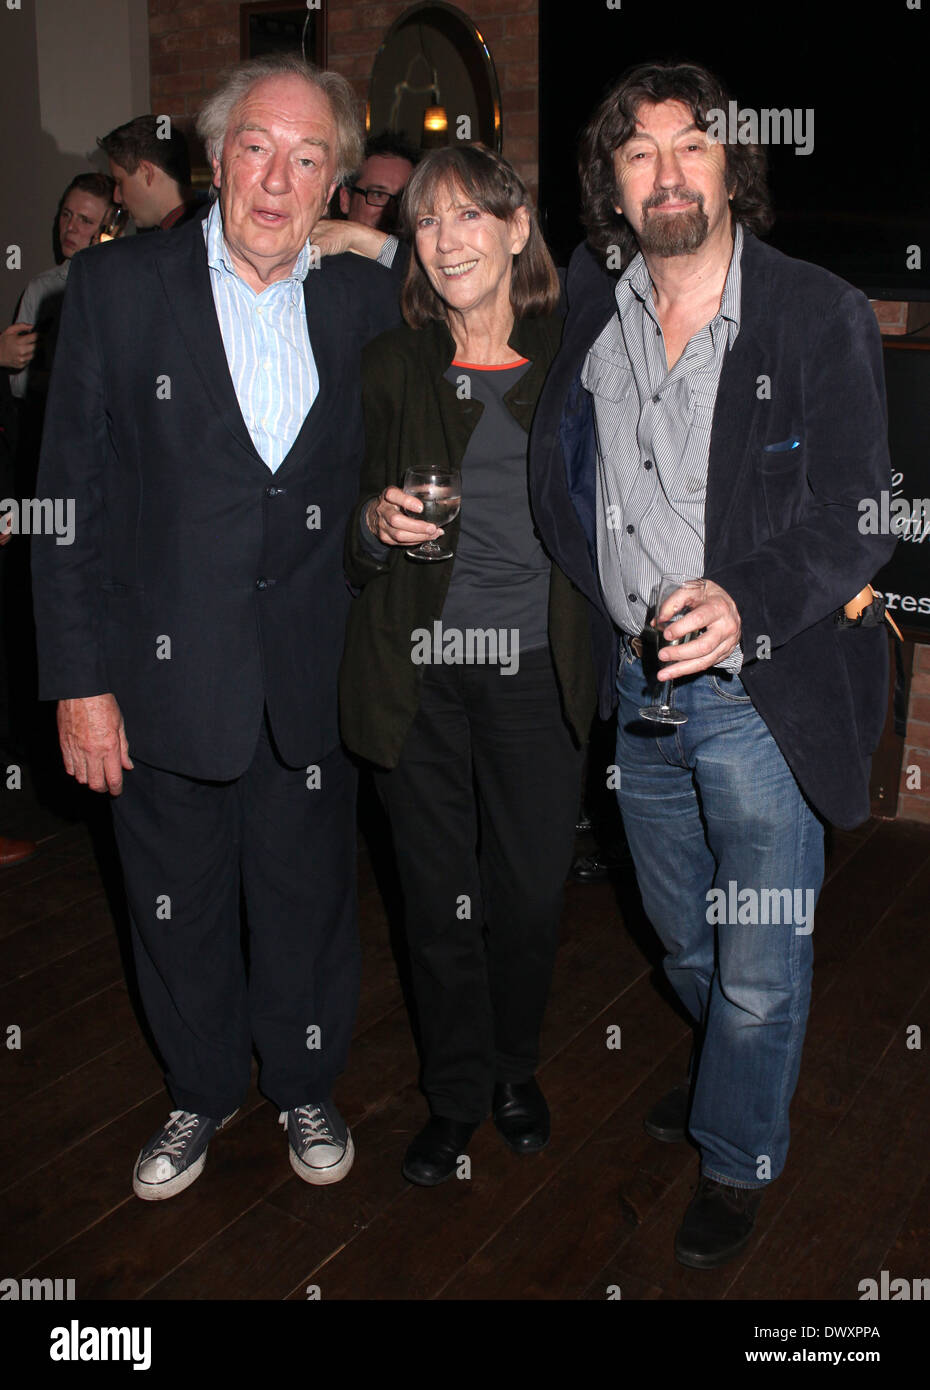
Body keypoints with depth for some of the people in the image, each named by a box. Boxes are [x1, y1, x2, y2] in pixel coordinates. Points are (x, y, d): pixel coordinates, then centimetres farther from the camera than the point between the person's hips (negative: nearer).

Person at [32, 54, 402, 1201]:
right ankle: (201, 1093, 40)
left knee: (309, 897, 15)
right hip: (167, 670, -1)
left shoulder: (365, 298, 2)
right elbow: (70, 495, -6)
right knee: (178, 903, 15)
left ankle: (304, 1086, 40)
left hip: (313, 673, 2)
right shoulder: (117, 286, -5)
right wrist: (80, 678, -9)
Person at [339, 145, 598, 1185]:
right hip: (417, 670, 0)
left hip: (535, 669, 0)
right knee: (437, 896, 8)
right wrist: (377, 524, -14)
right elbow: (354, 547, 7)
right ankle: (456, 1093, 29)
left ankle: (515, 1066, 35)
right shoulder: (392, 366, 4)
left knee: (531, 890, 8)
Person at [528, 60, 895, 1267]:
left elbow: (858, 519, -15)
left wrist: (747, 603, -32)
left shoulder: (823, 316, -12)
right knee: (683, 941, 24)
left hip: (764, 691, -4)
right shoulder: (592, 299, 1)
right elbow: (556, 467, 19)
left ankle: (738, 1160, 35)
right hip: (635, 685, 5)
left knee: (761, 969, 8)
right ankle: (732, 1077, 53)